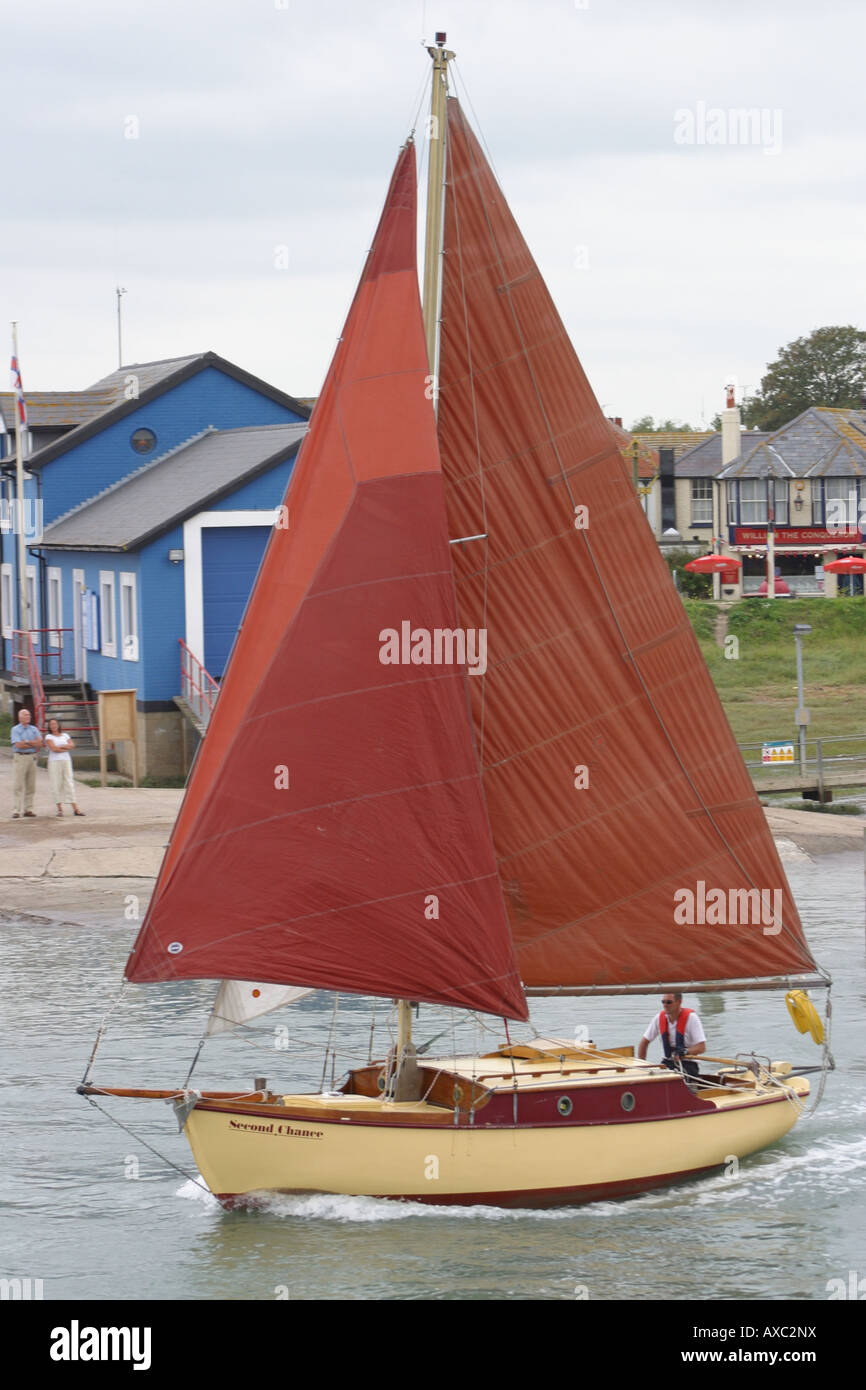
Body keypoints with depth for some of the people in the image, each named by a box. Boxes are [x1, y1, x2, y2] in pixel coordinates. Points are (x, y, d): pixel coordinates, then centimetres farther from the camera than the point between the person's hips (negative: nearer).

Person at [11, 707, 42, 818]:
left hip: (32, 758, 5)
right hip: (19, 758, -5)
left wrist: (26, 742, -11)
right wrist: (34, 744, -5)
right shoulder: (15, 730, -1)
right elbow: (18, 745, -13)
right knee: (18, 785, -8)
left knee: (31, 785, 4)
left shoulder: (34, 729, 12)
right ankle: (17, 810, -10)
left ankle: (28, 809, 9)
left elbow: (39, 743, 0)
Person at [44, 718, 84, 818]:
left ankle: (75, 809, -8)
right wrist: (65, 749, -3)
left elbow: (72, 745, -1)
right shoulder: (49, 737, 2)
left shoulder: (65, 736, 13)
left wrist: (60, 746, -10)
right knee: (56, 785, -4)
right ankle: (59, 809, 2)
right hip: (54, 762, -3)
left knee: (69, 784, -3)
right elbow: (53, 748, -11)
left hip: (66, 761, 3)